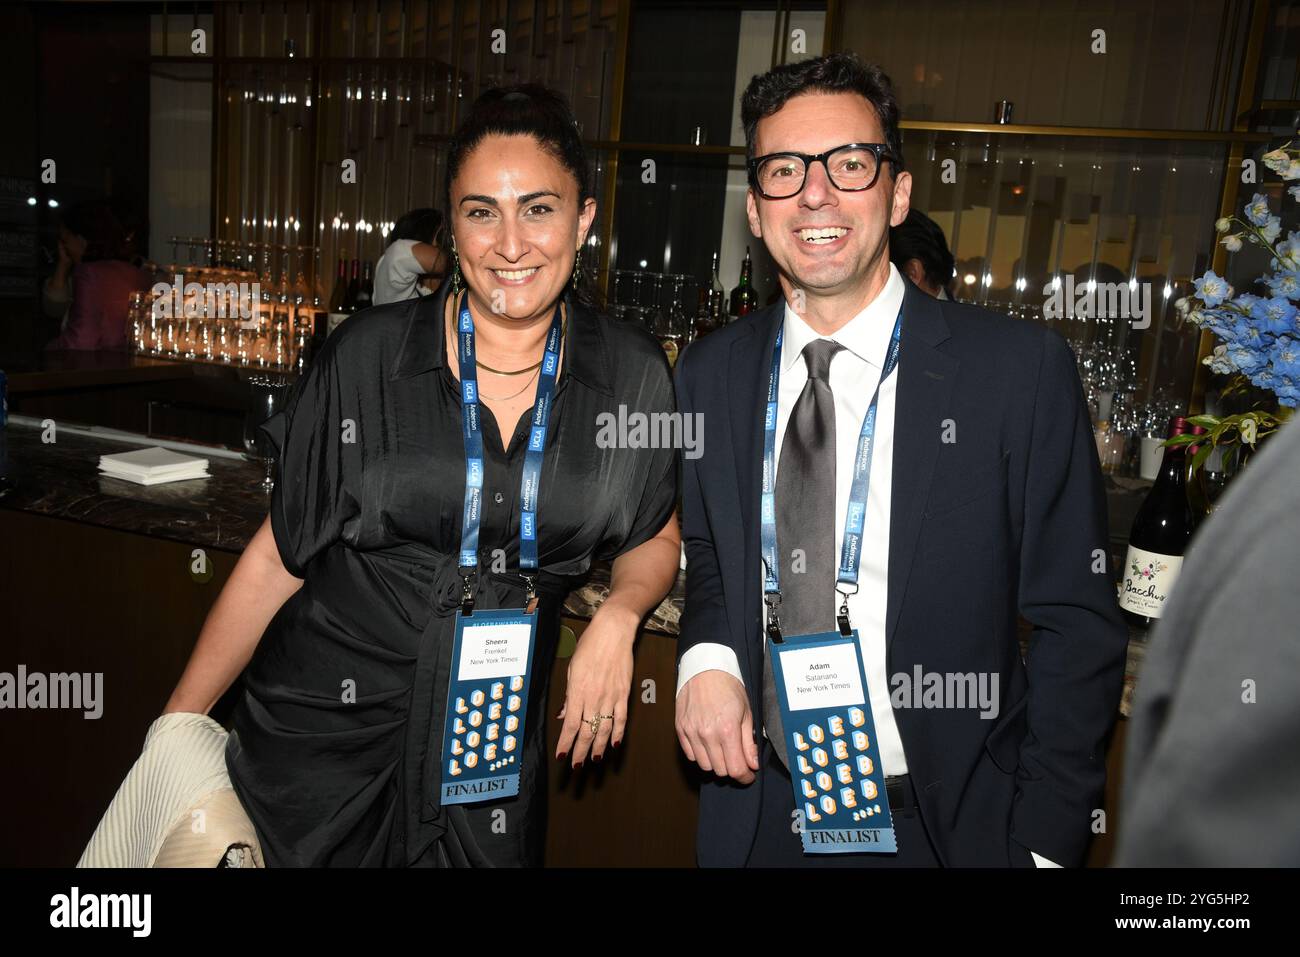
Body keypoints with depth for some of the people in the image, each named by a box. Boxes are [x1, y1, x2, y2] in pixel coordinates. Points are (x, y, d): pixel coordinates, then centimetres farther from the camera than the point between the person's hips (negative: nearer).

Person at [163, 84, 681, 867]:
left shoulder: (632, 376, -6)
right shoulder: (370, 355, -9)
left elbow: (657, 536, 9)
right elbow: (279, 554, -3)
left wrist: (619, 615, -9)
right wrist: (176, 726, -2)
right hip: (322, 732, 0)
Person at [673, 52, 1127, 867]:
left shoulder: (1020, 369, -13)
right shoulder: (711, 374, -3)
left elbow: (1078, 630, -9)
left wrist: (1045, 844, -12)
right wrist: (706, 655, -9)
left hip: (941, 824, -2)